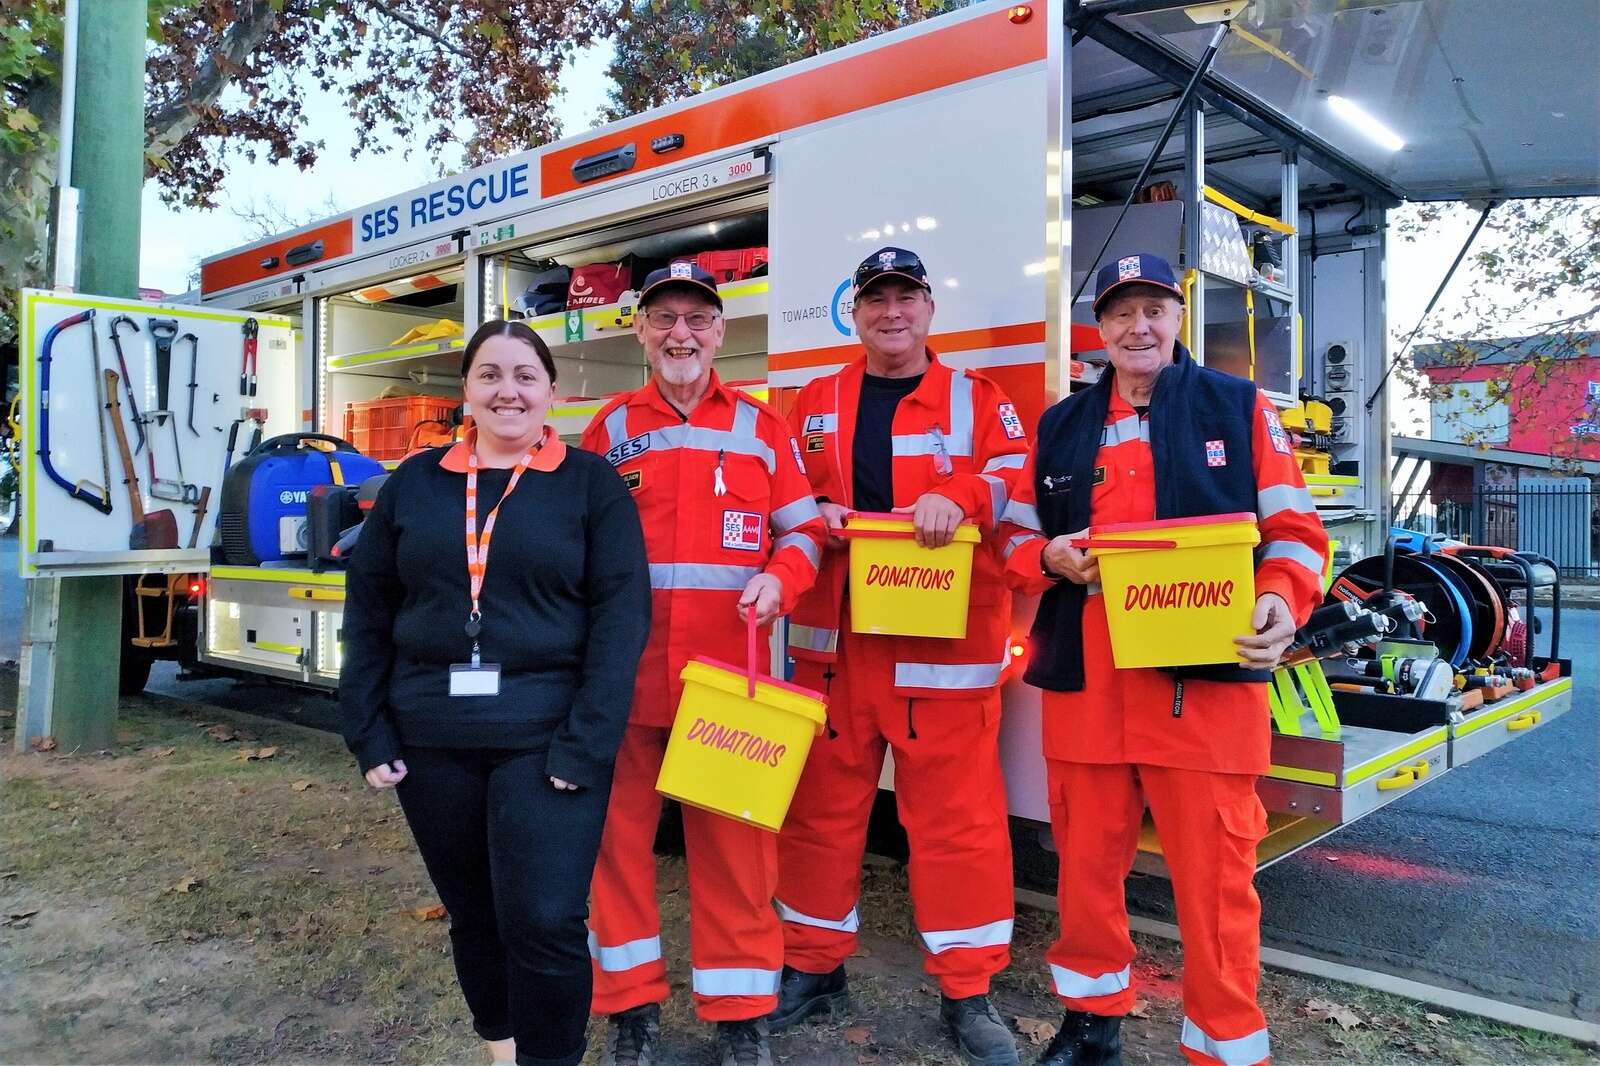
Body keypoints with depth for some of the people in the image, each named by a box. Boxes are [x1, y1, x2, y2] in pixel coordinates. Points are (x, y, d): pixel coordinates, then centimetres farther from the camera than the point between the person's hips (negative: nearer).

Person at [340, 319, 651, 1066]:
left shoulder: (590, 482, -1)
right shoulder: (416, 482, 8)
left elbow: (621, 614, -8)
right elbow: (367, 610, 9)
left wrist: (584, 744, -16)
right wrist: (369, 731, 2)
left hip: (546, 737, -3)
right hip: (432, 739, 4)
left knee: (545, 922, -6)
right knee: (472, 916, 16)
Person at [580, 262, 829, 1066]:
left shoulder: (761, 426, 7)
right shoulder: (609, 427, 9)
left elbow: (804, 528, 7)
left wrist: (780, 578, -14)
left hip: (729, 673, 0)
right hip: (626, 671, 1)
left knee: (734, 839, 5)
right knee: (620, 832, 8)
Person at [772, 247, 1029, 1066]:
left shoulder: (976, 400, 6)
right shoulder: (815, 404, 14)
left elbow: (1018, 481, -3)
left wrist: (960, 495, -22)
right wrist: (814, 517, -6)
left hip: (945, 639, -2)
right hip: (832, 637, 3)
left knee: (956, 810, 1)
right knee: (821, 802, 10)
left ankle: (967, 991, 17)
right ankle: (813, 964, 29)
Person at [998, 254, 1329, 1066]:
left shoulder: (1240, 409, 5)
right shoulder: (1060, 426, 14)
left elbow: (1294, 529, 2)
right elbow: (1014, 535, 15)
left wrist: (1279, 601, -18)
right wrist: (1050, 558, -7)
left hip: (1205, 678, -3)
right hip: (1083, 678, 4)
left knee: (1214, 872, 0)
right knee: (1085, 858, 13)